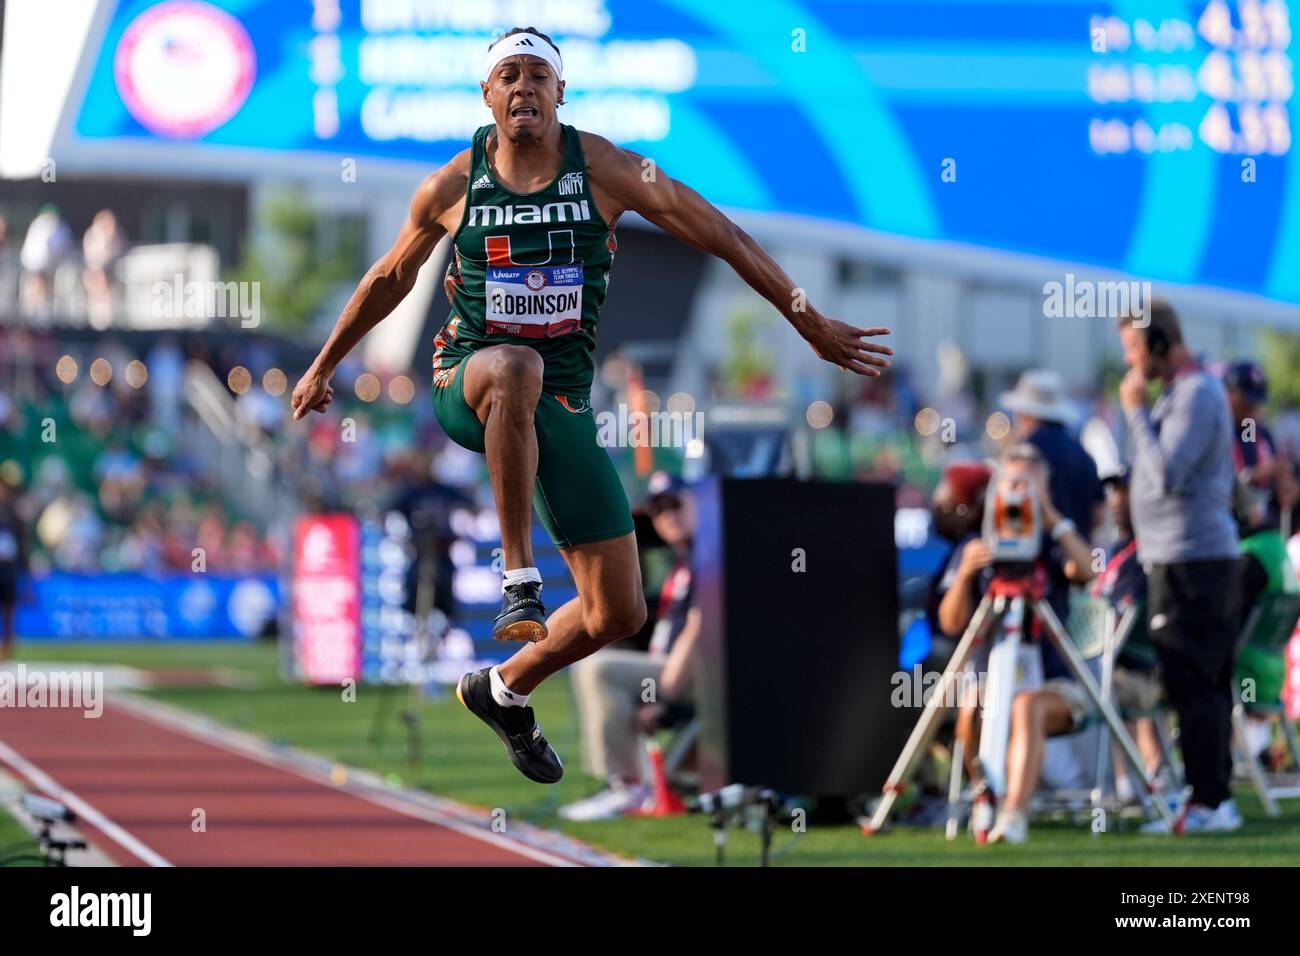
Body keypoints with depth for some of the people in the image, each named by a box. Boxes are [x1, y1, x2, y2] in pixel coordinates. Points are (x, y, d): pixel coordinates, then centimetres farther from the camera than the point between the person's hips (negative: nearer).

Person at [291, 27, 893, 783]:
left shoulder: (604, 169, -4)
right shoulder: (454, 187, -1)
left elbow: (718, 234, -1)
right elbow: (390, 277, 16)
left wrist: (811, 323, -2)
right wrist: (325, 365, 25)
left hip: (560, 402, 2)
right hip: (467, 386, -2)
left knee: (618, 614, -2)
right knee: (515, 368, -43)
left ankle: (506, 690, 28)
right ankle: (520, 579, -36)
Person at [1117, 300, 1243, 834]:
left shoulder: (1196, 395, -13)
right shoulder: (1181, 391, 18)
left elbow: (1166, 476, -21)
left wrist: (1136, 411, -15)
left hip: (1189, 563, -10)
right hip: (1206, 556, 10)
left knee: (1192, 685, -10)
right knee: (1205, 686, 10)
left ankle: (1208, 803, -11)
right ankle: (1214, 798, 12)